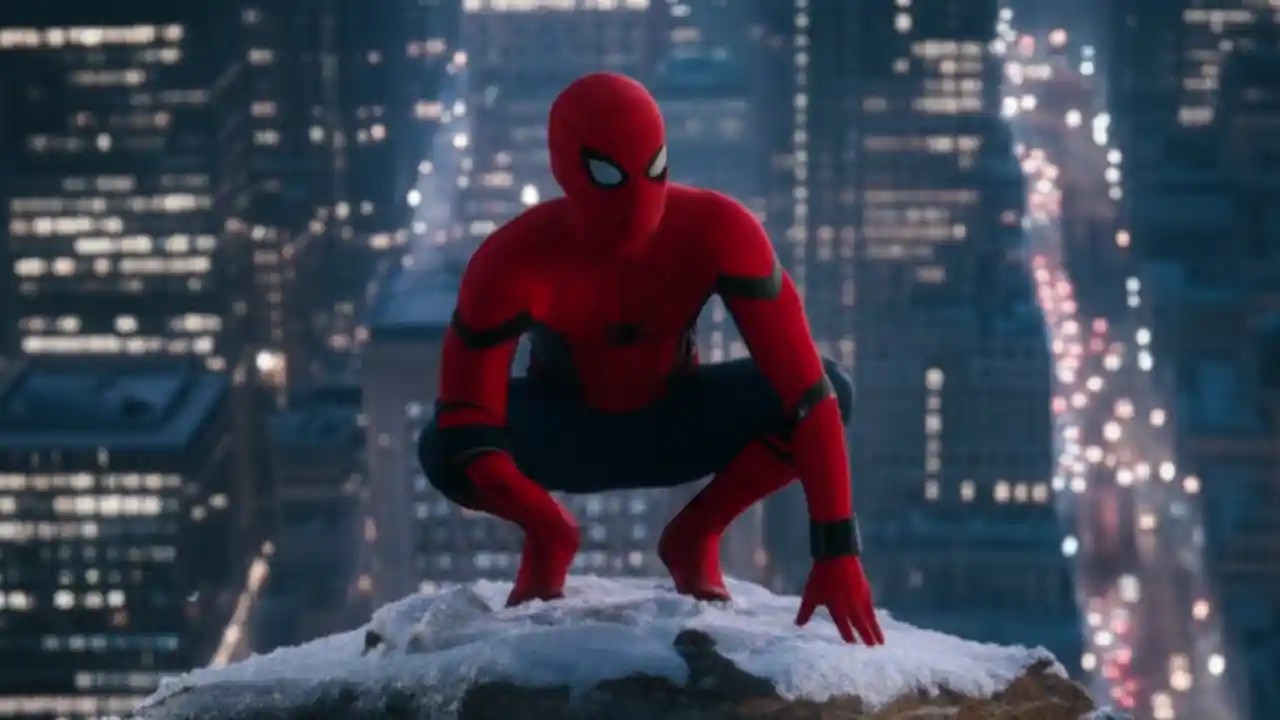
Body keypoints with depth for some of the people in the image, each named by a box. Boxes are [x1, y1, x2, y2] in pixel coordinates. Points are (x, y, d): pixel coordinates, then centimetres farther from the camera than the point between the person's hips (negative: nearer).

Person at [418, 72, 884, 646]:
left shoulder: (717, 231, -30)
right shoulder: (513, 261, -31)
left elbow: (806, 387, -32)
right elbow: (466, 425, -31)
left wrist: (836, 550, -39)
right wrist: (545, 530, -44)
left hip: (675, 425, 1)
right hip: (566, 434, -1)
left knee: (832, 390, -27)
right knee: (443, 452, -35)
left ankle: (694, 535, -2)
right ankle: (550, 540, 2)